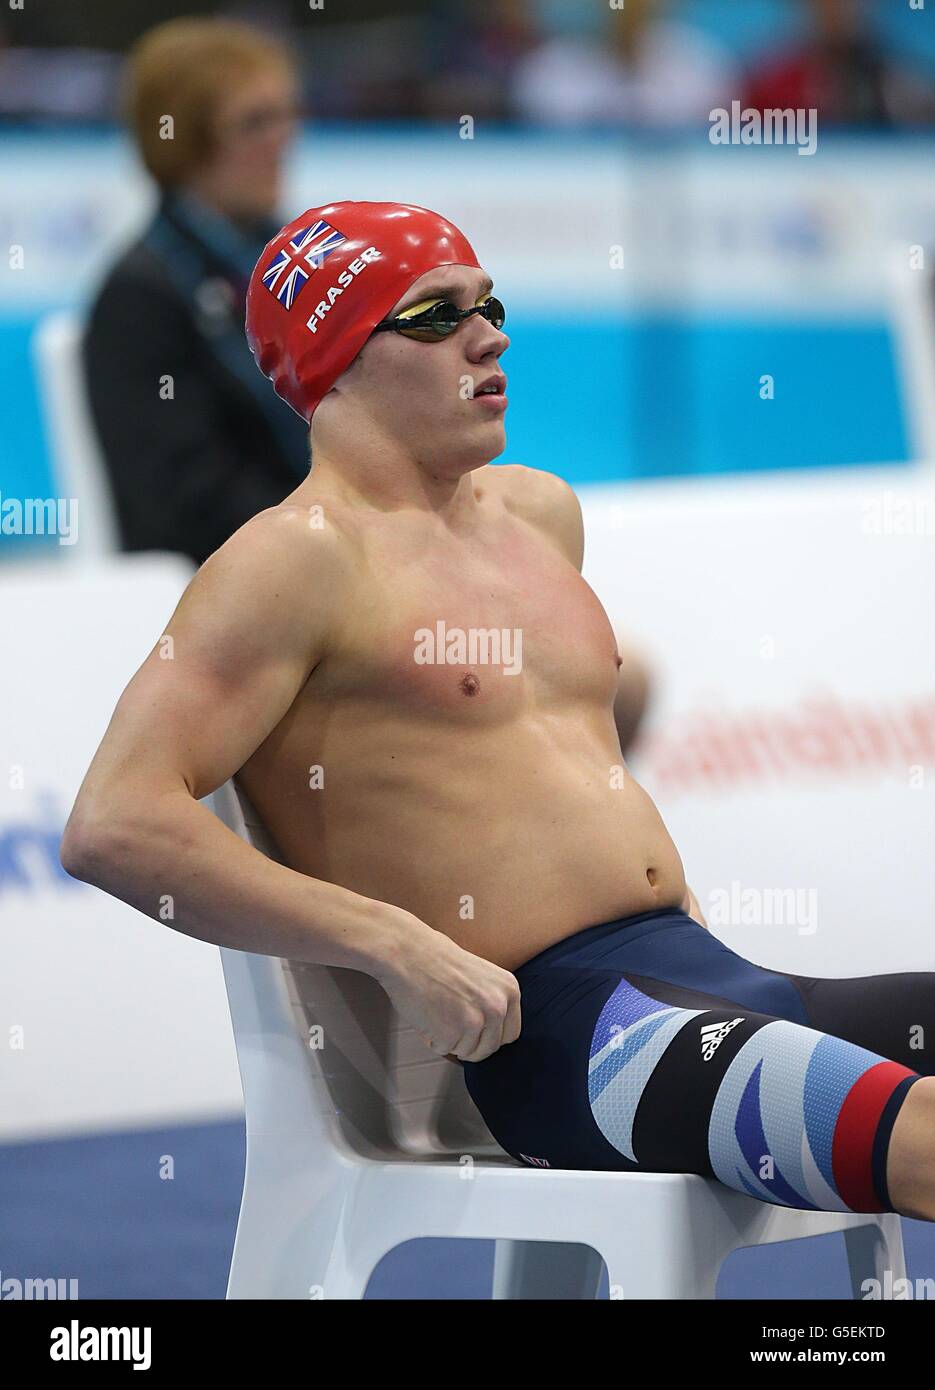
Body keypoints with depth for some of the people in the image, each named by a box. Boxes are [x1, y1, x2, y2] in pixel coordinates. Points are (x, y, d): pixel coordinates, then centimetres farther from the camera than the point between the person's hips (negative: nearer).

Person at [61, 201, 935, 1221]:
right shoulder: (300, 557, -4)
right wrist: (400, 947, -19)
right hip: (557, 1028, -9)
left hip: (723, 976, 9)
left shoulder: (540, 512, 22)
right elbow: (112, 825, -15)